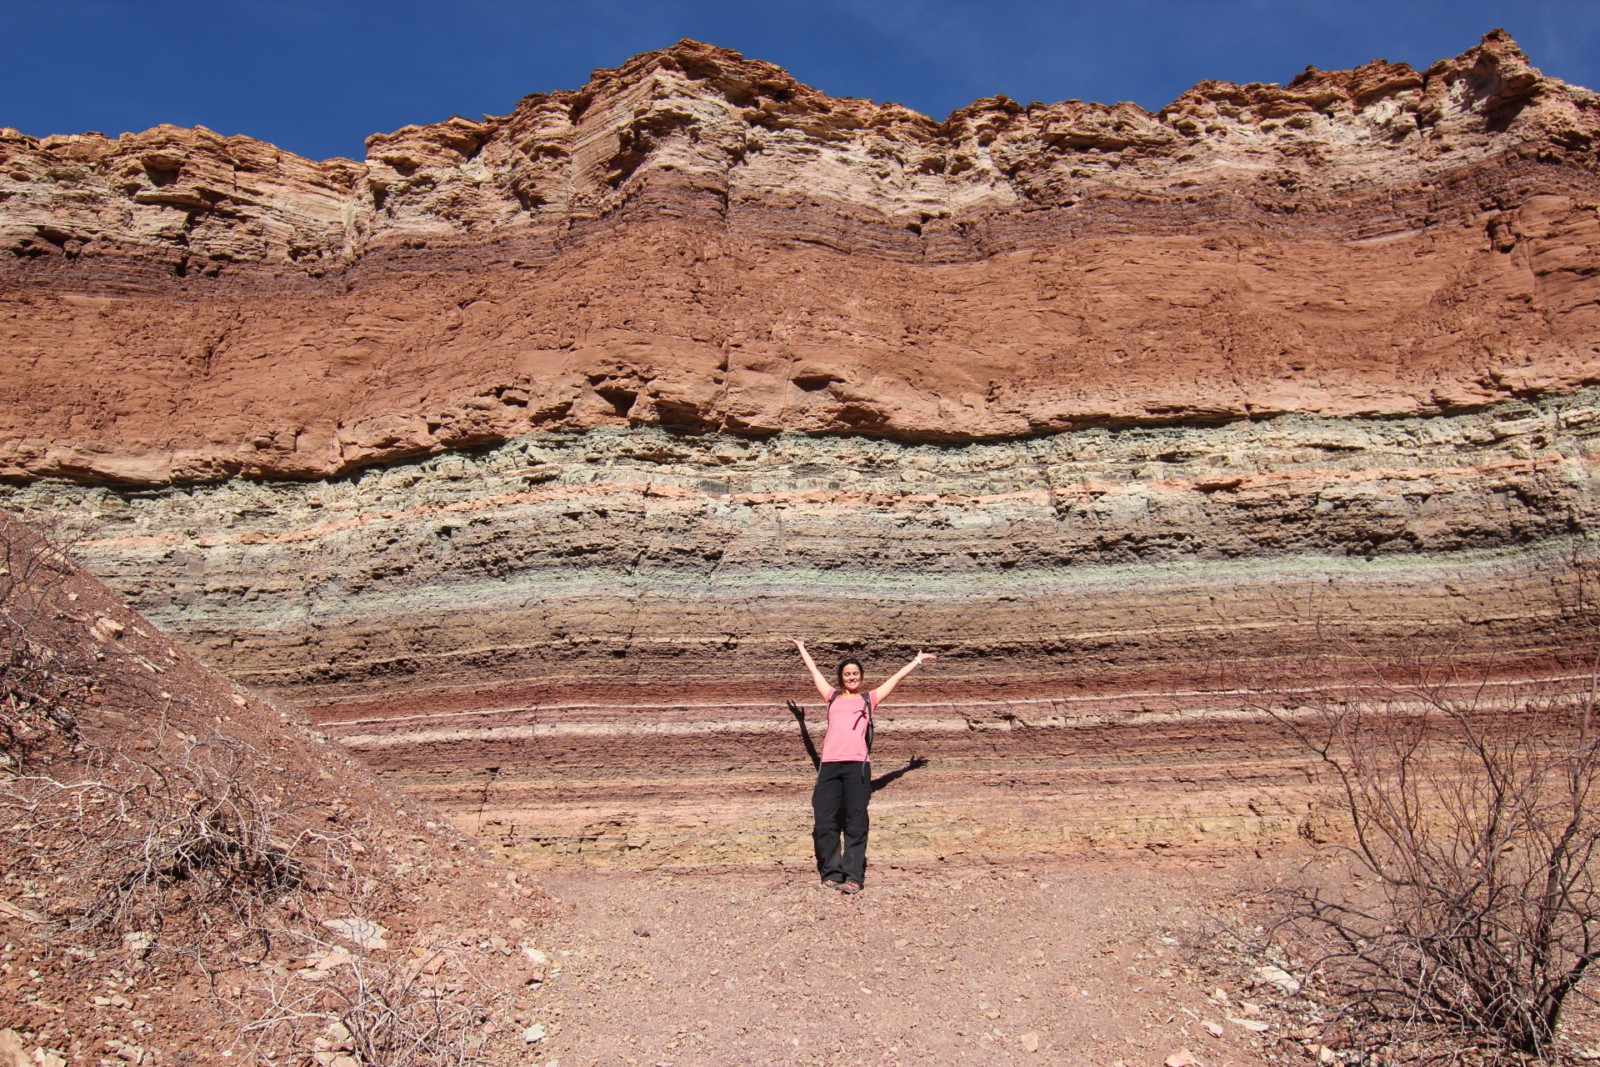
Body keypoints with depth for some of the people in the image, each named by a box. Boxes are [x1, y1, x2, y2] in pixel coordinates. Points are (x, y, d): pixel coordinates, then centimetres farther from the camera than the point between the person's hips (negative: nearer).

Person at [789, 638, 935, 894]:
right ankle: (832, 873, 3)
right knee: (824, 822, -5)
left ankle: (853, 877, -3)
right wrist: (801, 648, 46)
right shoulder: (833, 697, 23)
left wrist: (918, 659, 38)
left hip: (857, 764, -1)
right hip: (830, 764, 2)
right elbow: (813, 670, 35)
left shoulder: (869, 698, 20)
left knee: (856, 823, -4)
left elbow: (897, 677, 29)